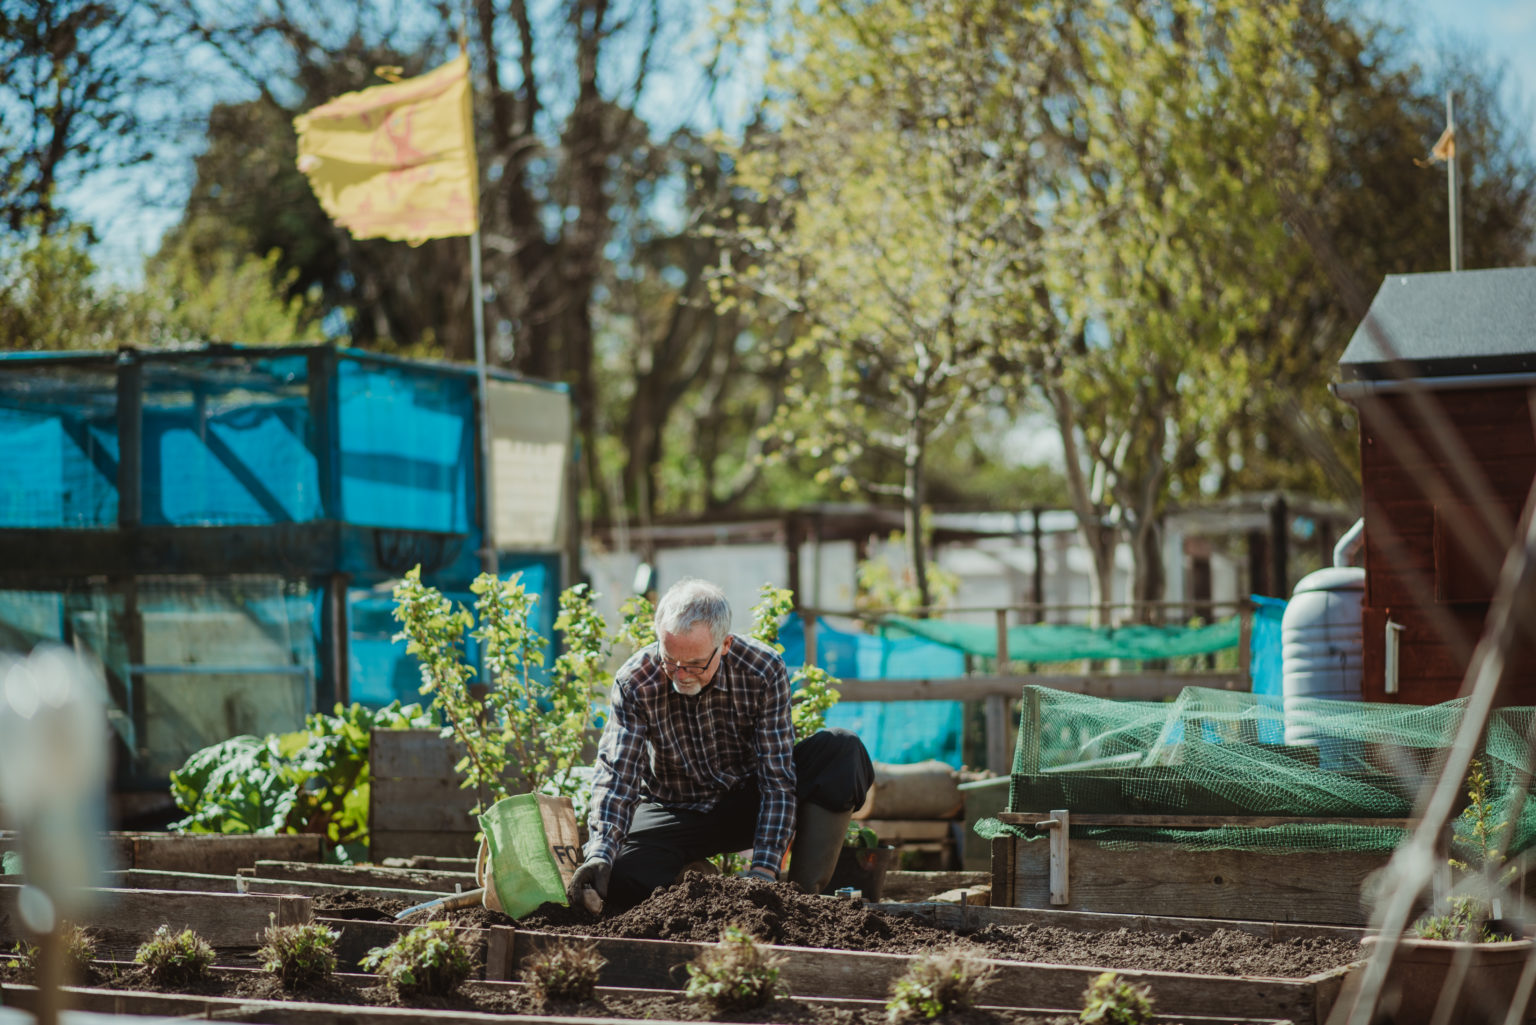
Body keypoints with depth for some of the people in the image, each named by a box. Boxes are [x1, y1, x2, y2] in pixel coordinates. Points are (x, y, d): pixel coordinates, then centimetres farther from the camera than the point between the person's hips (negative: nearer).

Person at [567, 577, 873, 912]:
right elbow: (616, 776, -25)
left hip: (748, 802, 1)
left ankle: (804, 893, -23)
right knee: (620, 882, -32)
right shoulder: (634, 684, -20)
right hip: (674, 812, -1)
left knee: (841, 749, -25)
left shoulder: (765, 670, -22)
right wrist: (600, 853, -44)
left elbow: (778, 780, -23)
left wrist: (763, 869, -34)